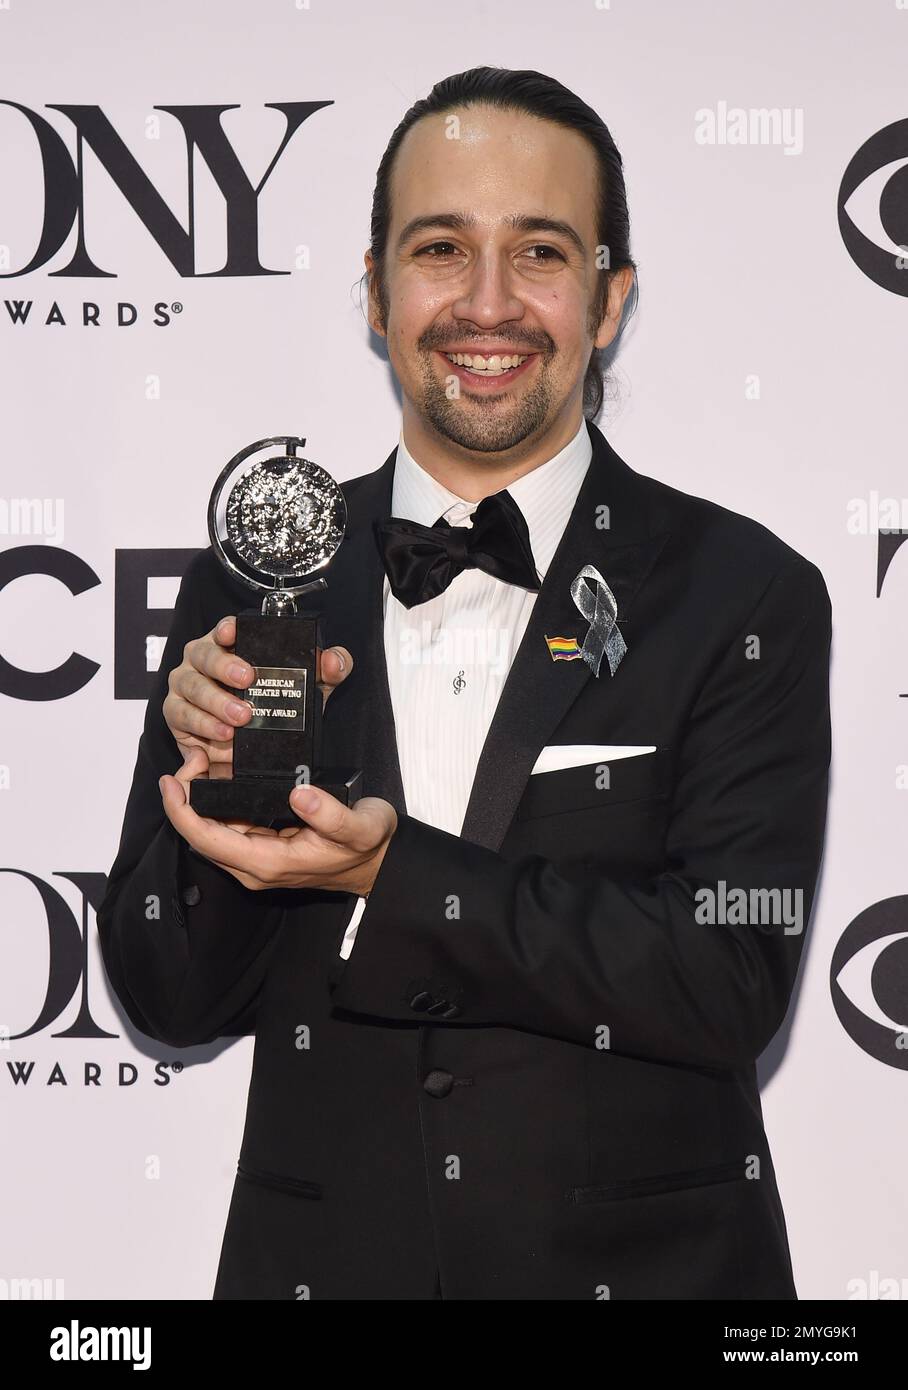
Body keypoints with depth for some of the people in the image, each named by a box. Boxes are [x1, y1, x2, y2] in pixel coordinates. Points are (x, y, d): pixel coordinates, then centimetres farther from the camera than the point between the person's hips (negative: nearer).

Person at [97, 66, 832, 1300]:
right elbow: (169, 1000, -1)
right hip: (318, 1254, 2)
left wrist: (392, 873, -24)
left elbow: (735, 983, -17)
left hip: (642, 1260, -1)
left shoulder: (748, 597, -9)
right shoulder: (247, 587, -3)